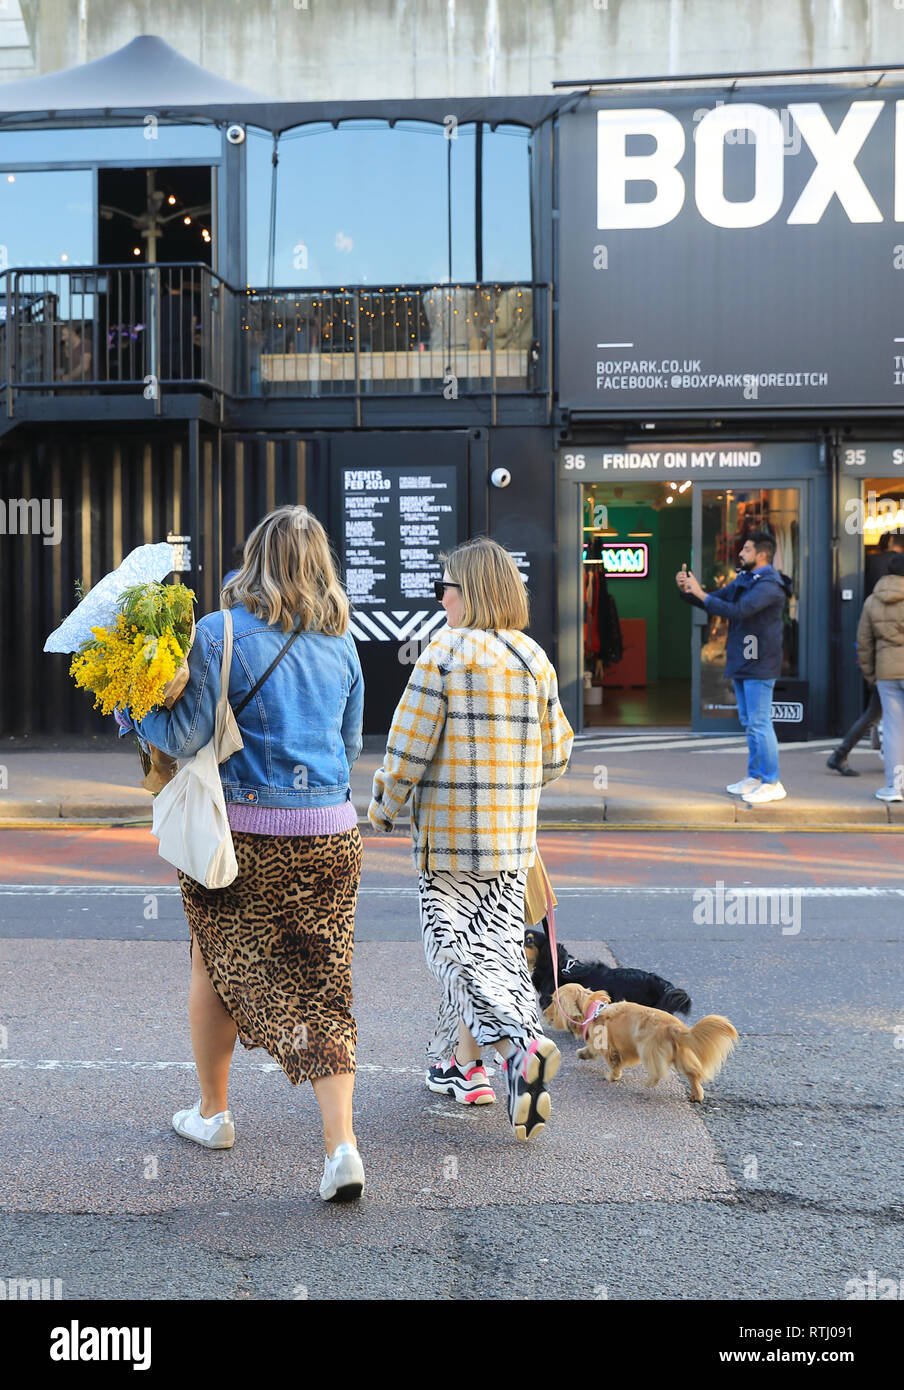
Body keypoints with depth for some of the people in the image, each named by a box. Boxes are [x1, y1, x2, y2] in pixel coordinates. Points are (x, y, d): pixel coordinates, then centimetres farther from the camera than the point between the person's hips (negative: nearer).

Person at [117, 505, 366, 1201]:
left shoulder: (220, 634, -9)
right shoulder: (342, 643, 5)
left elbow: (185, 736, -14)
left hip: (242, 830, -3)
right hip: (329, 831, 3)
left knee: (214, 964, 18)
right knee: (323, 984, 6)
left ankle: (213, 1112, 32)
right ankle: (342, 1142, -5)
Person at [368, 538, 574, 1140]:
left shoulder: (445, 653, -11)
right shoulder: (537, 660, 5)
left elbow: (409, 747, -12)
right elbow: (555, 755, 10)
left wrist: (384, 809, 3)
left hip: (450, 829, -6)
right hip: (515, 835, 6)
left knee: (457, 945, -2)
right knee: (497, 942, 11)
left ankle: (521, 1045, -22)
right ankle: (462, 1062, 20)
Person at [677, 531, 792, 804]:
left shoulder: (769, 586, -16)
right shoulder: (743, 580, 15)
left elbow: (737, 611, -27)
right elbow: (714, 602, 17)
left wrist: (700, 593, -23)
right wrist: (686, 590, 0)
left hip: (758, 665, -10)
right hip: (741, 664, 10)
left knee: (759, 723, -8)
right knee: (749, 724, 14)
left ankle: (772, 784, -2)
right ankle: (754, 777, 22)